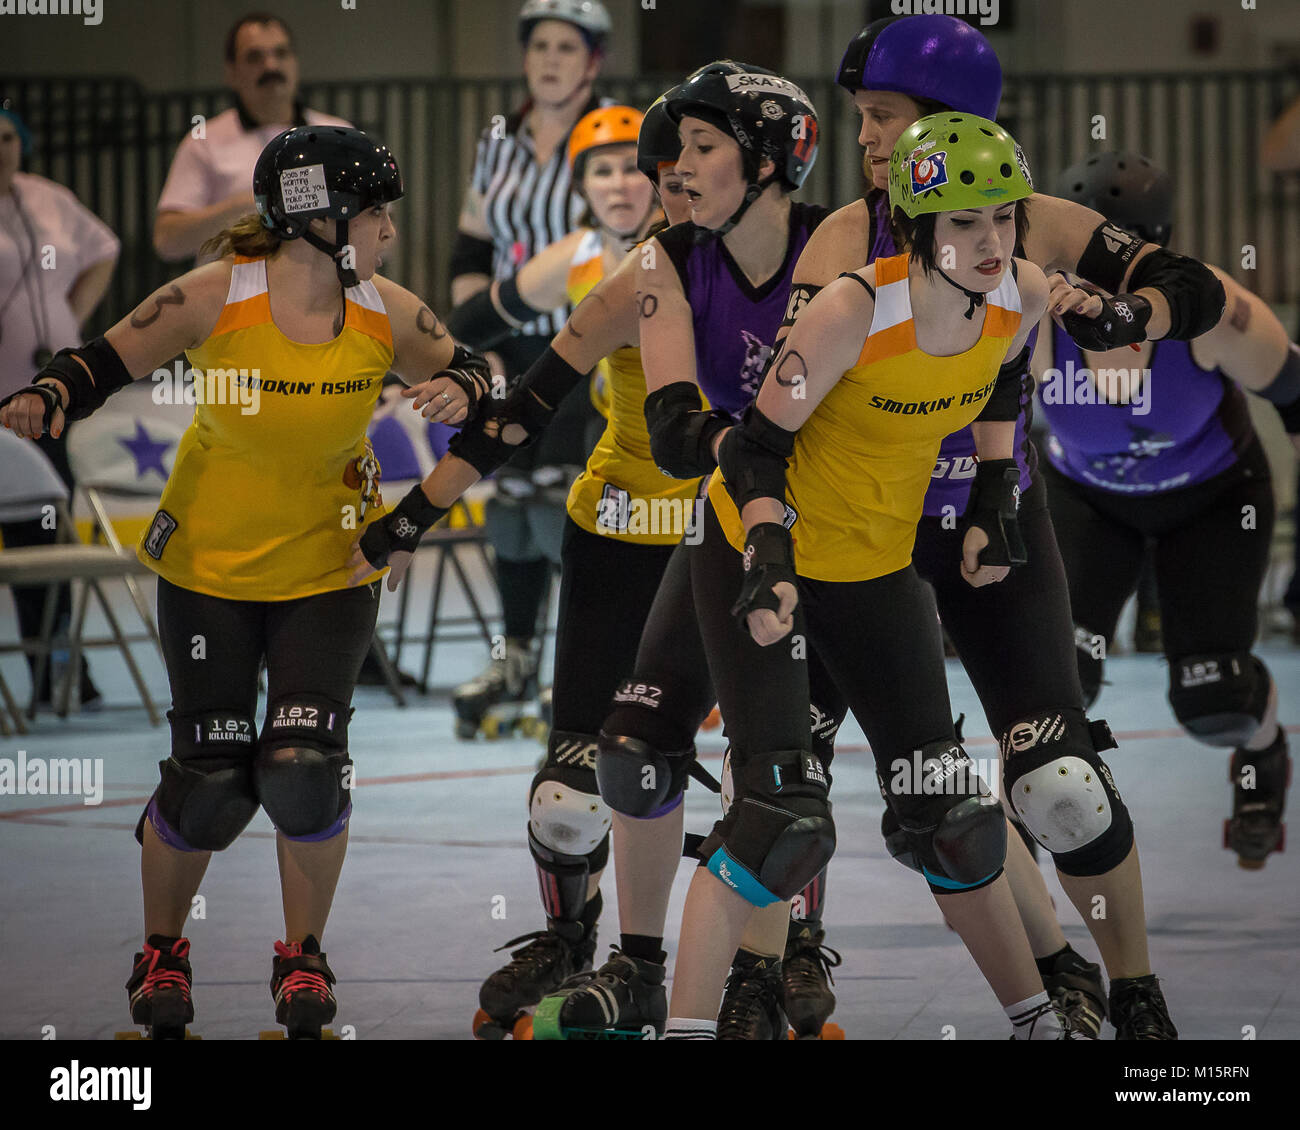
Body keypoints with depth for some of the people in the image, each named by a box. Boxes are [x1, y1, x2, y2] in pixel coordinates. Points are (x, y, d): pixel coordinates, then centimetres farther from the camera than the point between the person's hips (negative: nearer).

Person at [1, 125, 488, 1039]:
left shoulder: (386, 316, -6)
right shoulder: (215, 299, -16)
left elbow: (463, 370, 10)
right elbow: (110, 360, -9)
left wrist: (461, 391, -14)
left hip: (328, 570, 2)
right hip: (211, 565, -2)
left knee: (303, 770, -12)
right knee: (211, 782, -2)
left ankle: (303, 957, 12)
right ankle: (162, 952, 26)